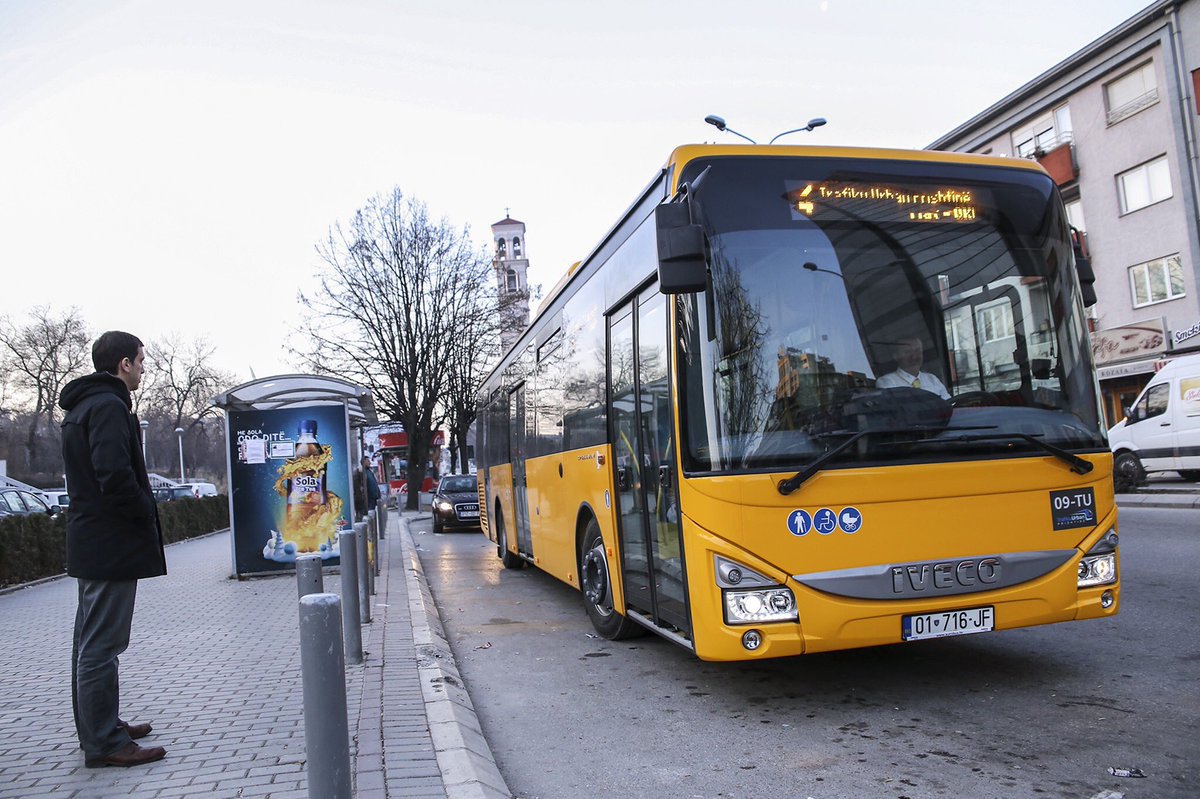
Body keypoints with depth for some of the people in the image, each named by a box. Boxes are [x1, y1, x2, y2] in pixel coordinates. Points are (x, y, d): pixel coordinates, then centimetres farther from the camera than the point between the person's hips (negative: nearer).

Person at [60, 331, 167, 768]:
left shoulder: (81, 406, 16)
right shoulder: (109, 406, -16)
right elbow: (116, 475, -27)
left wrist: (141, 514, 15)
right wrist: (146, 515, -13)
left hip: (90, 541, 11)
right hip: (114, 544, -11)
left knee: (91, 640, 18)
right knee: (101, 645, -4)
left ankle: (100, 727, 31)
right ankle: (105, 744, 3)